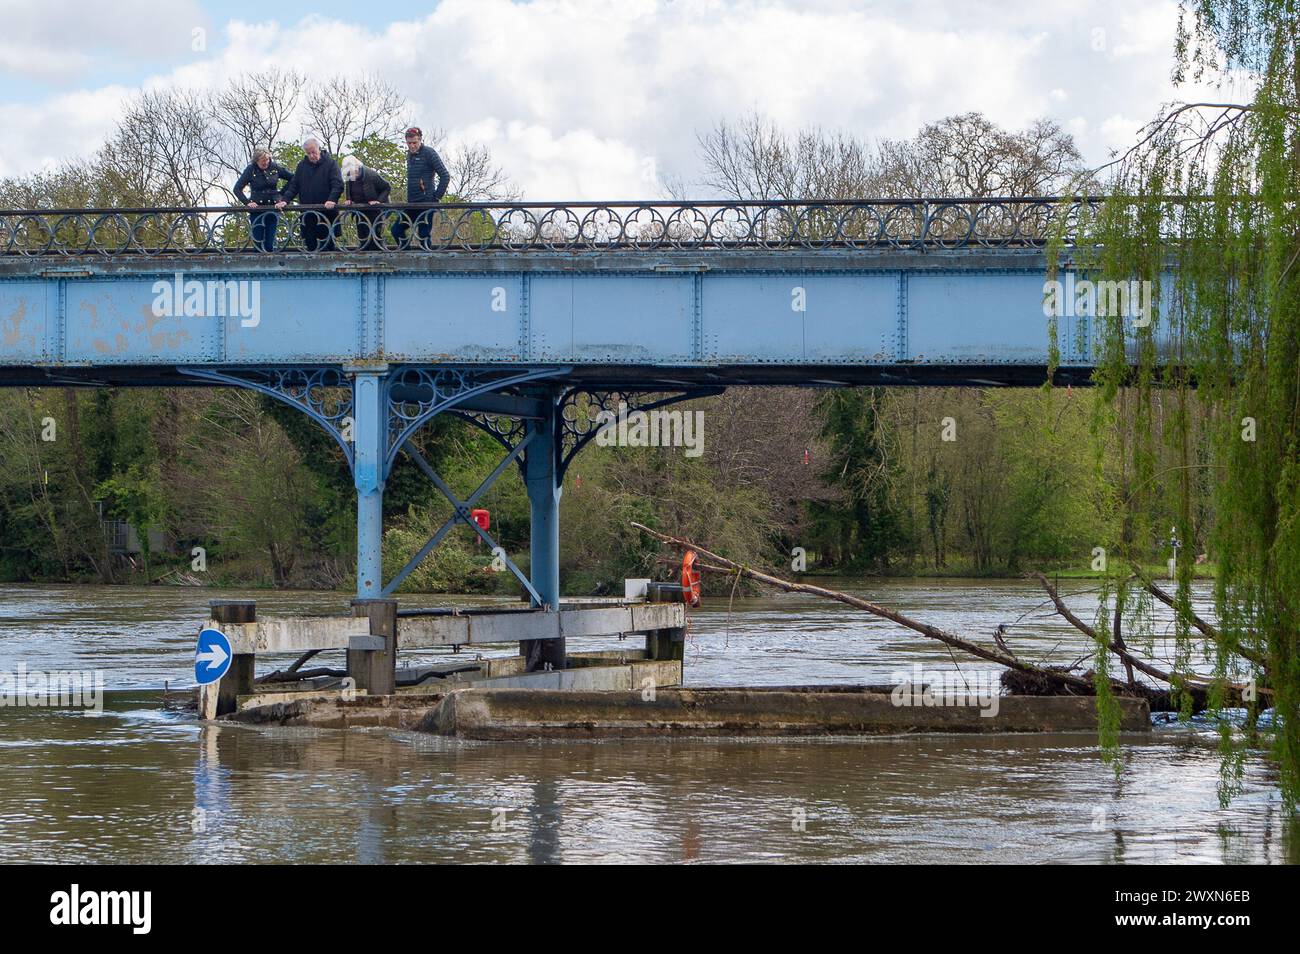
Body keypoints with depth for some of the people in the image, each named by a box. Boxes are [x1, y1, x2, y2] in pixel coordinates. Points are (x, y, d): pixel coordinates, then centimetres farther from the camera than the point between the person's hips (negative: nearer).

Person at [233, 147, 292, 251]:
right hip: (257, 208, -2)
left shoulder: (275, 168, 2)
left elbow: (292, 178, 11)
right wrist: (247, 202, -15)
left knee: (270, 242, 0)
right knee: (258, 240, -3)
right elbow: (237, 189, -3)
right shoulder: (251, 170, -4)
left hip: (273, 207, 2)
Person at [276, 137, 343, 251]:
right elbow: (293, 186, 12)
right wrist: (284, 200, -5)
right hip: (307, 214, 4)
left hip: (327, 214, -4)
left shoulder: (330, 163, 1)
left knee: (327, 245, -3)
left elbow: (338, 185, -8)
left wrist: (332, 200, -25)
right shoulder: (302, 166, 13)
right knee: (309, 244, 2)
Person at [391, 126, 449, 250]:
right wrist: (409, 198, 16)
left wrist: (437, 197, -11)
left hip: (426, 202, -8)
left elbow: (445, 176, -10)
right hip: (411, 203, 8)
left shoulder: (428, 153, -8)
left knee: (423, 235, -8)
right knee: (397, 230, 5)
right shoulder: (410, 154, 16)